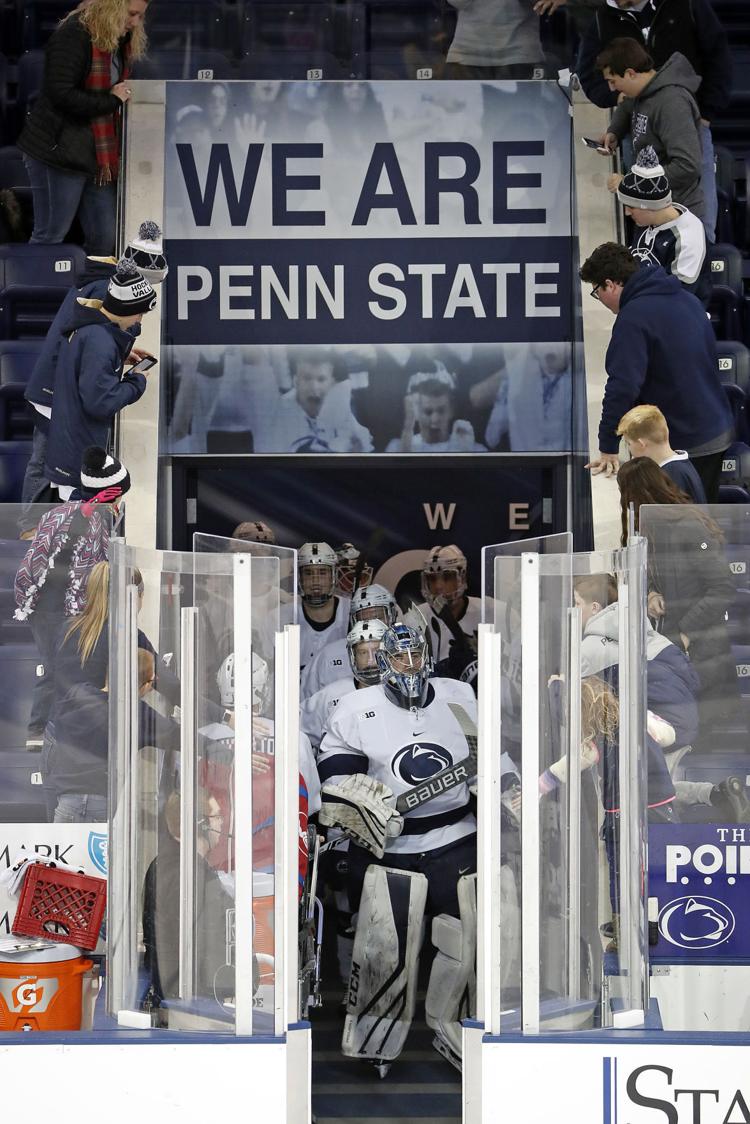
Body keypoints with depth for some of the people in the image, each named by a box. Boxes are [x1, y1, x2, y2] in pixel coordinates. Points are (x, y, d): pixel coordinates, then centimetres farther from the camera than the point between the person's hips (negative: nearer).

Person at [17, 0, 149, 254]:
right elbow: (61, 95, -22)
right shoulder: (73, 35, -14)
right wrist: (111, 100, -17)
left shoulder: (122, 44, 13)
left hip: (100, 154, 8)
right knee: (50, 236, -2)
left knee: (105, 240, 7)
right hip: (60, 150, -8)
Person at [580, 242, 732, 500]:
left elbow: (623, 386, -24)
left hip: (684, 445, -9)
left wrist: (608, 448, -17)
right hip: (718, 432, 9)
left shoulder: (633, 317, -18)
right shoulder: (688, 300, 10)